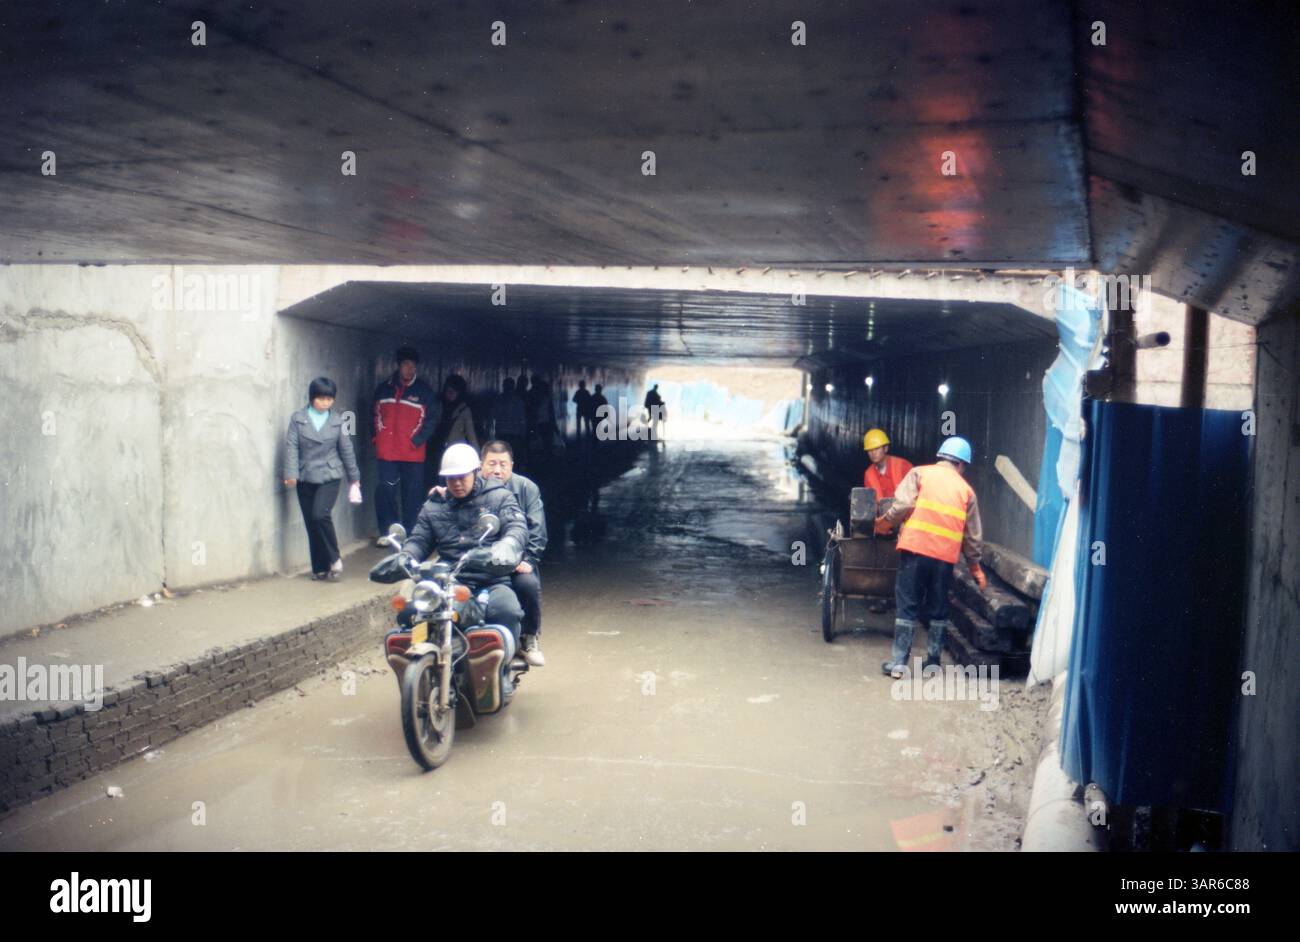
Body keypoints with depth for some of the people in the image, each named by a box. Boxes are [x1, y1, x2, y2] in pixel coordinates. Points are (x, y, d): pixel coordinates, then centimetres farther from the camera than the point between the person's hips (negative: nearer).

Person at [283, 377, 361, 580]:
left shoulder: (337, 420, 4)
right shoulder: (297, 419, 1)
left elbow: (346, 450, 9)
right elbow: (291, 447, -4)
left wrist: (354, 477, 13)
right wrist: (291, 474, -15)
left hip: (329, 477, -1)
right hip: (305, 478, 1)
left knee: (321, 515, -20)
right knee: (311, 523, 4)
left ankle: (334, 560, -5)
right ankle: (319, 568, 14)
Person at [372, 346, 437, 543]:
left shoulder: (424, 391, 3)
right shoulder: (384, 388, 12)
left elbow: (429, 421, 1)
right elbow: (376, 415, 20)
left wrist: (417, 440, -10)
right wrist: (376, 438, 8)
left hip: (413, 453, -2)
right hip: (386, 452, 2)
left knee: (413, 494, 2)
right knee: (385, 491, -2)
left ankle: (410, 533, 10)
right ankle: (387, 532, 8)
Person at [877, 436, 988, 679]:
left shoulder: (920, 473, 8)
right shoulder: (966, 489, 15)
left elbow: (903, 504, -9)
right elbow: (972, 535, 16)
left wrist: (886, 521, 8)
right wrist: (975, 566, 27)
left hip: (916, 547, -2)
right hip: (946, 554, 2)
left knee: (907, 605, 2)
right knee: (938, 608, 15)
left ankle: (898, 662, 1)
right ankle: (933, 660, 19)